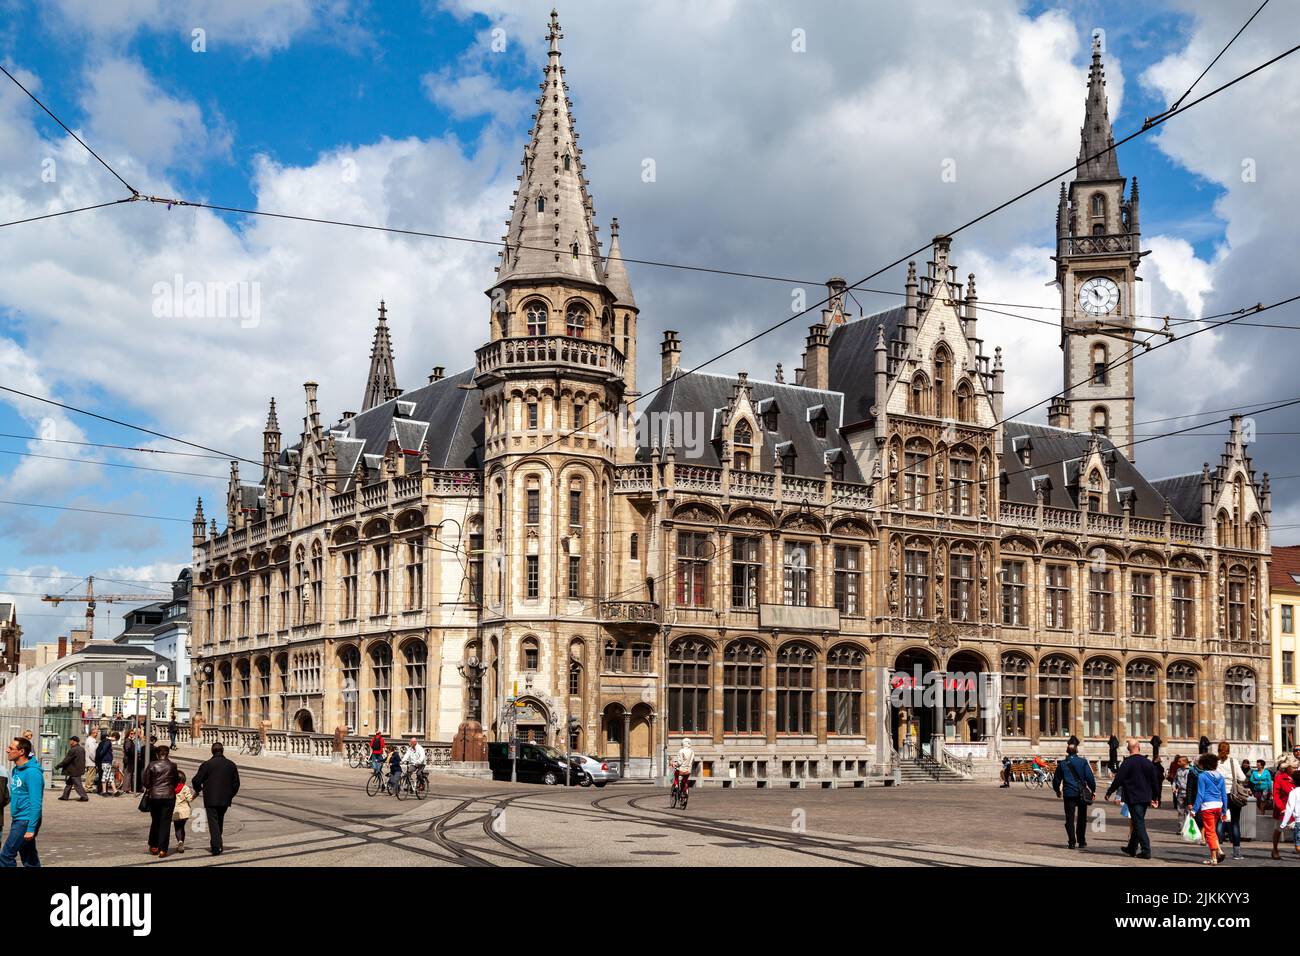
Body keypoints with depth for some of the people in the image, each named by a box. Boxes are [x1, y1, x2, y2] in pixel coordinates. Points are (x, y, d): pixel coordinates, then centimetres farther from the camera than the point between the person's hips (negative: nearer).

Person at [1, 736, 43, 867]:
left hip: (26, 822, -9)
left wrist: (31, 828, -24)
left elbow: (36, 803, -22)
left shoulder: (32, 772, -19)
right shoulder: (16, 770, 11)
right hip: (18, 820, 9)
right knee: (30, 859, 13)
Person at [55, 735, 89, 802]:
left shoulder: (73, 750, -20)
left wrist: (58, 766, -7)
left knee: (77, 784, -4)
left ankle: (84, 797, -4)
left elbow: (66, 760, -17)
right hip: (80, 769, 9)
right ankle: (65, 796, 21)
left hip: (74, 771, -9)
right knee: (69, 783, 17)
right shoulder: (82, 749, 8)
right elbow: (83, 760, 13)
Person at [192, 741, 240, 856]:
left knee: (213, 822, -4)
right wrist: (230, 795, 21)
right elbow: (236, 783, 9)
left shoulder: (206, 764, -8)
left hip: (211, 799, -4)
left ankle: (217, 847, -16)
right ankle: (216, 845, 25)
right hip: (225, 800, 4)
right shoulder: (231, 765, 5)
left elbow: (196, 780, -6)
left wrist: (198, 790, 14)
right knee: (219, 821, 17)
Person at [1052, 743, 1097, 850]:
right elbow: (1090, 777, -6)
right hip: (1082, 793, 0)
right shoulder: (1083, 762, -1)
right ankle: (1081, 842, 16)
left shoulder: (1062, 764, 5)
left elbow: (1056, 779, 12)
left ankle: (1072, 843, -5)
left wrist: (1057, 790, 28)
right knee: (1082, 818, 12)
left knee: (1070, 819, 3)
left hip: (1069, 794, 0)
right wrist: (1093, 790, 5)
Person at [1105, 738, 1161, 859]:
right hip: (1145, 798, 6)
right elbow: (1155, 781, 11)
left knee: (1139, 823, -5)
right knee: (1138, 823, 16)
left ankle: (1146, 851, -12)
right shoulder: (1148, 763, 5)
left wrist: (1109, 792, 1)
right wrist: (1155, 798, 22)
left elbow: (1118, 780, -12)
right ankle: (1131, 848, 28)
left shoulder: (1127, 763, -12)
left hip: (1133, 798, -6)